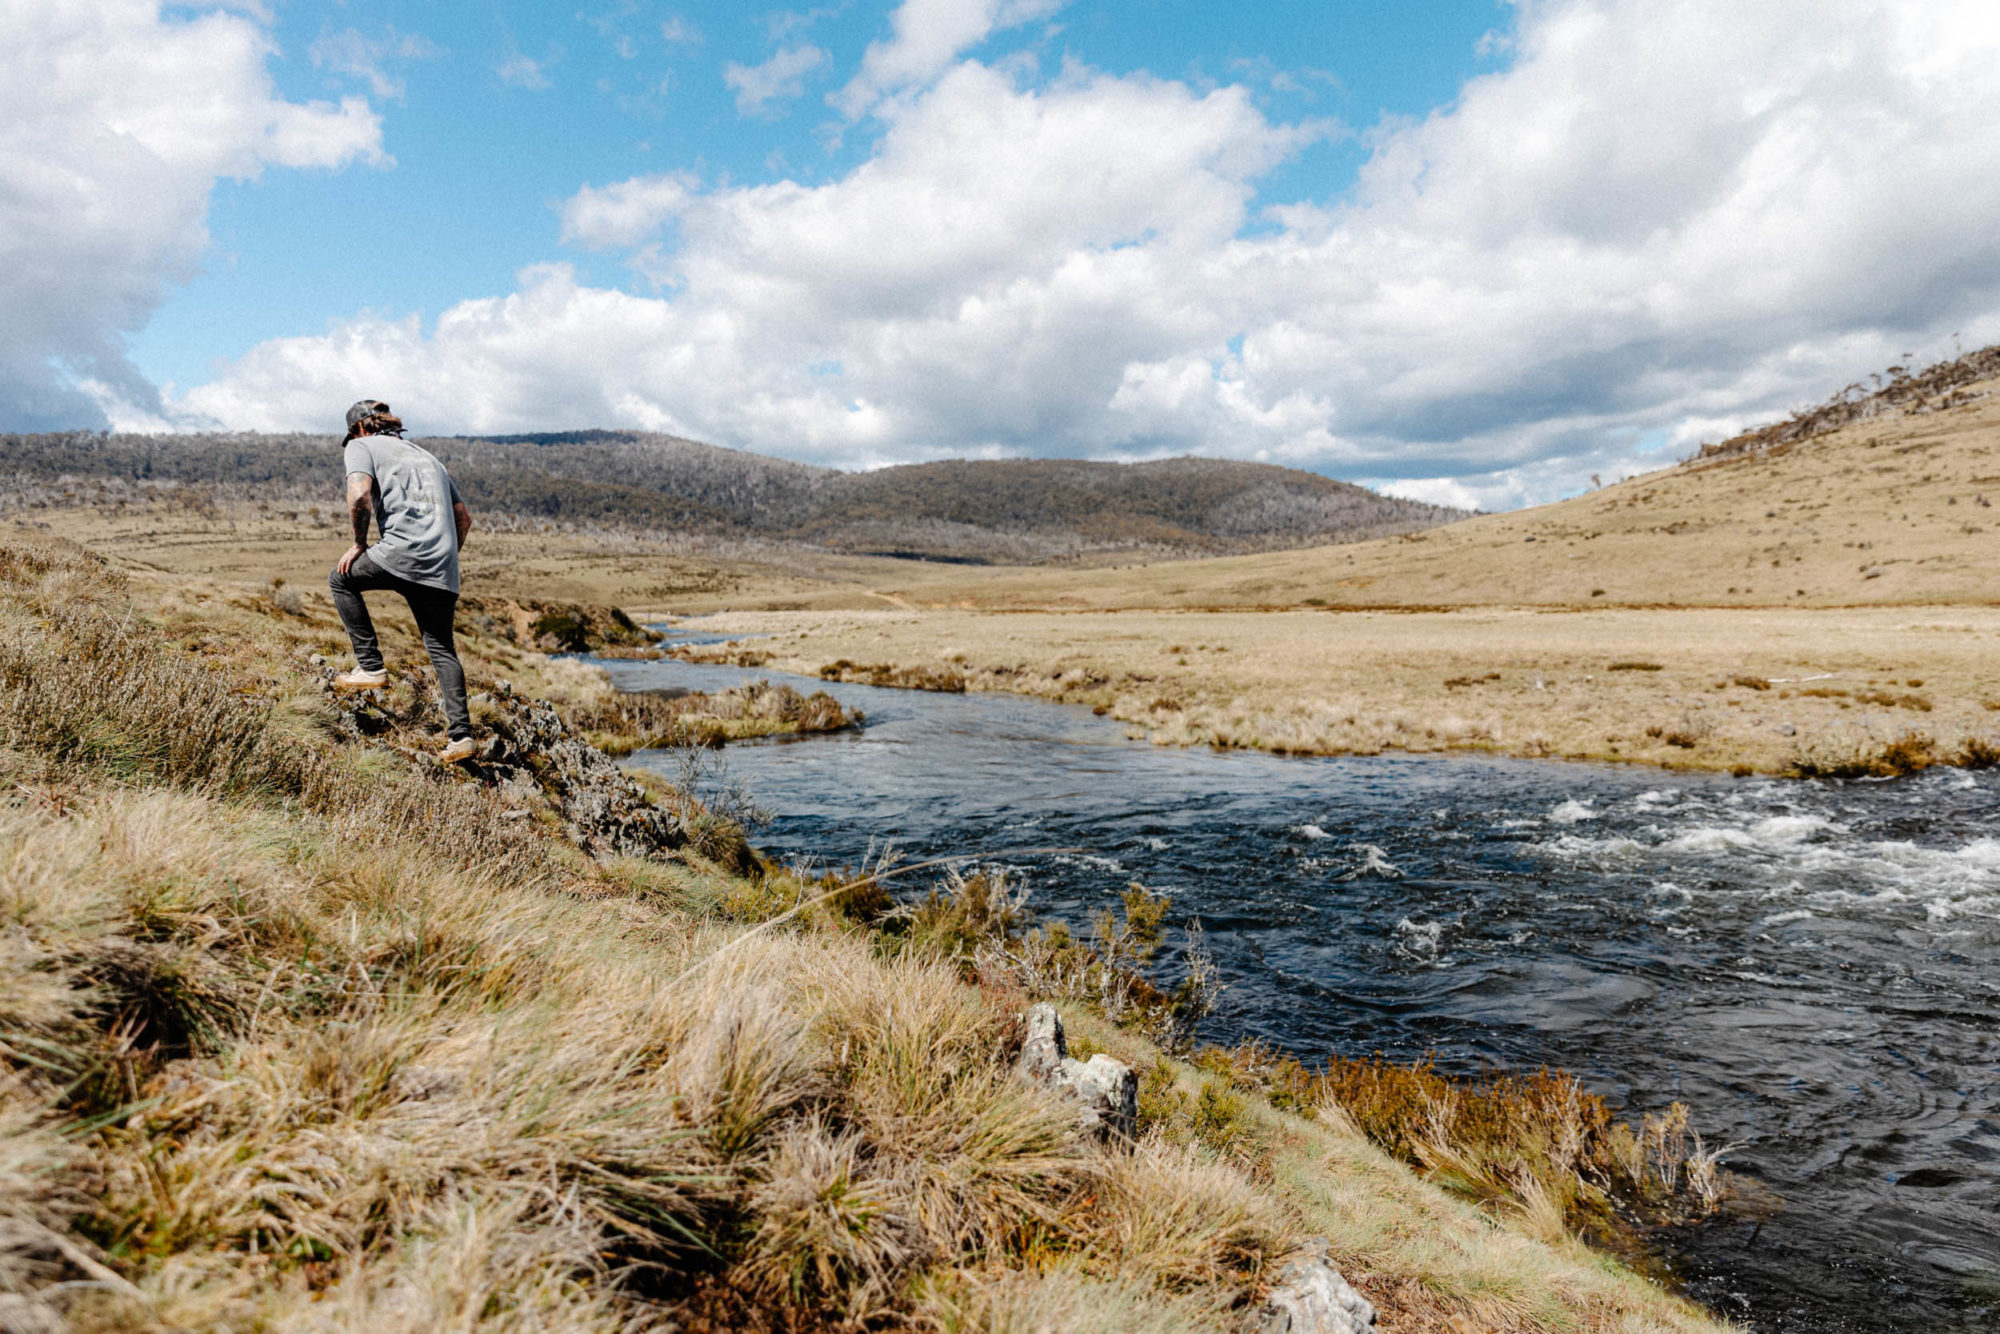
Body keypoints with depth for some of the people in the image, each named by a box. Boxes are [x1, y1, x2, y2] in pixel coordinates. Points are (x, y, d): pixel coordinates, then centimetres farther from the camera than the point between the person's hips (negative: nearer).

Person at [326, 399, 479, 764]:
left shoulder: (361, 447, 12)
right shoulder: (427, 456, 32)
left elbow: (359, 494, -9)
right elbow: (464, 517, 27)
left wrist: (360, 544, 3)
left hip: (402, 552, -6)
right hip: (442, 570, 6)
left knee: (342, 580, 22)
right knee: (442, 649, 9)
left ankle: (370, 667, 13)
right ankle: (462, 735, -2)